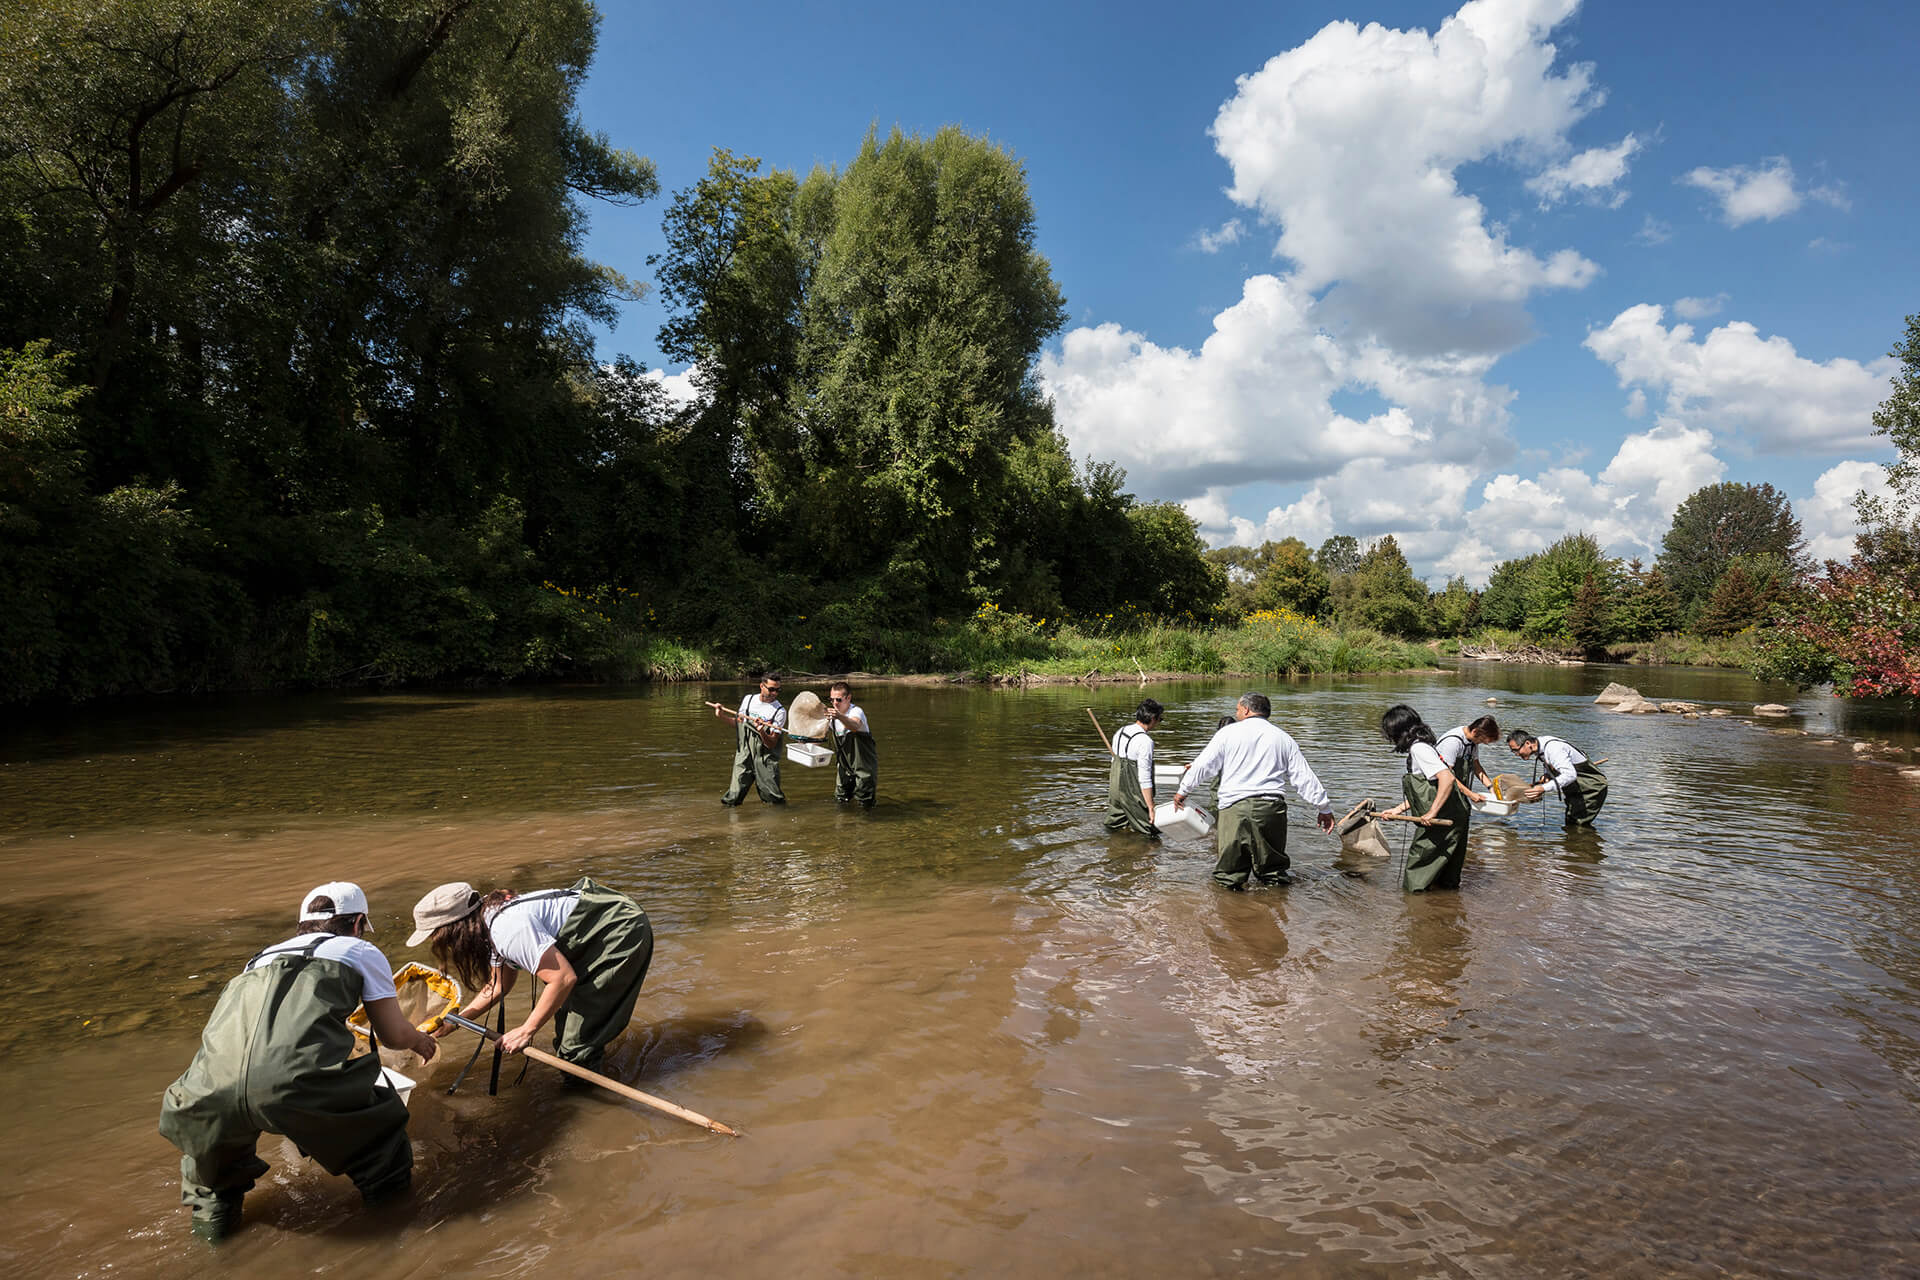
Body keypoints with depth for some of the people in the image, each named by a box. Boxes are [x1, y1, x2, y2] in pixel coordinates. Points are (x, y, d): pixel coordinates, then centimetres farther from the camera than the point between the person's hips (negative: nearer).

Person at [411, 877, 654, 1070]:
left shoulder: (510, 929, -27)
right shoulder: (490, 922, 5)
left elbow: (564, 978, -28)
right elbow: (499, 985, 18)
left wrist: (527, 1031, -18)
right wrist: (454, 1021, 14)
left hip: (623, 933, -10)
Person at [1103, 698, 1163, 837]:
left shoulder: (1119, 733, 6)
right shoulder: (1145, 741, -19)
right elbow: (1144, 779, -20)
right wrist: (1151, 808, -15)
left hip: (1115, 790, 8)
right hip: (1132, 795, -8)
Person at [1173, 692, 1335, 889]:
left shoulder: (1229, 732, 6)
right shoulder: (1284, 738, 14)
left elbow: (1203, 765, 6)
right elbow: (1304, 778, 12)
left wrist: (1183, 791, 19)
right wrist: (1325, 808, 19)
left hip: (1234, 807, -2)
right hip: (1272, 806, 2)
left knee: (1229, 874, 3)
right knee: (1273, 870, 12)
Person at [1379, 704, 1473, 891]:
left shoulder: (1418, 748, -16)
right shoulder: (1420, 746, 16)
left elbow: (1447, 778, -27)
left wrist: (1432, 812, -25)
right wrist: (1399, 809, 20)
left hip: (1444, 819, -10)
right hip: (1453, 817, 10)